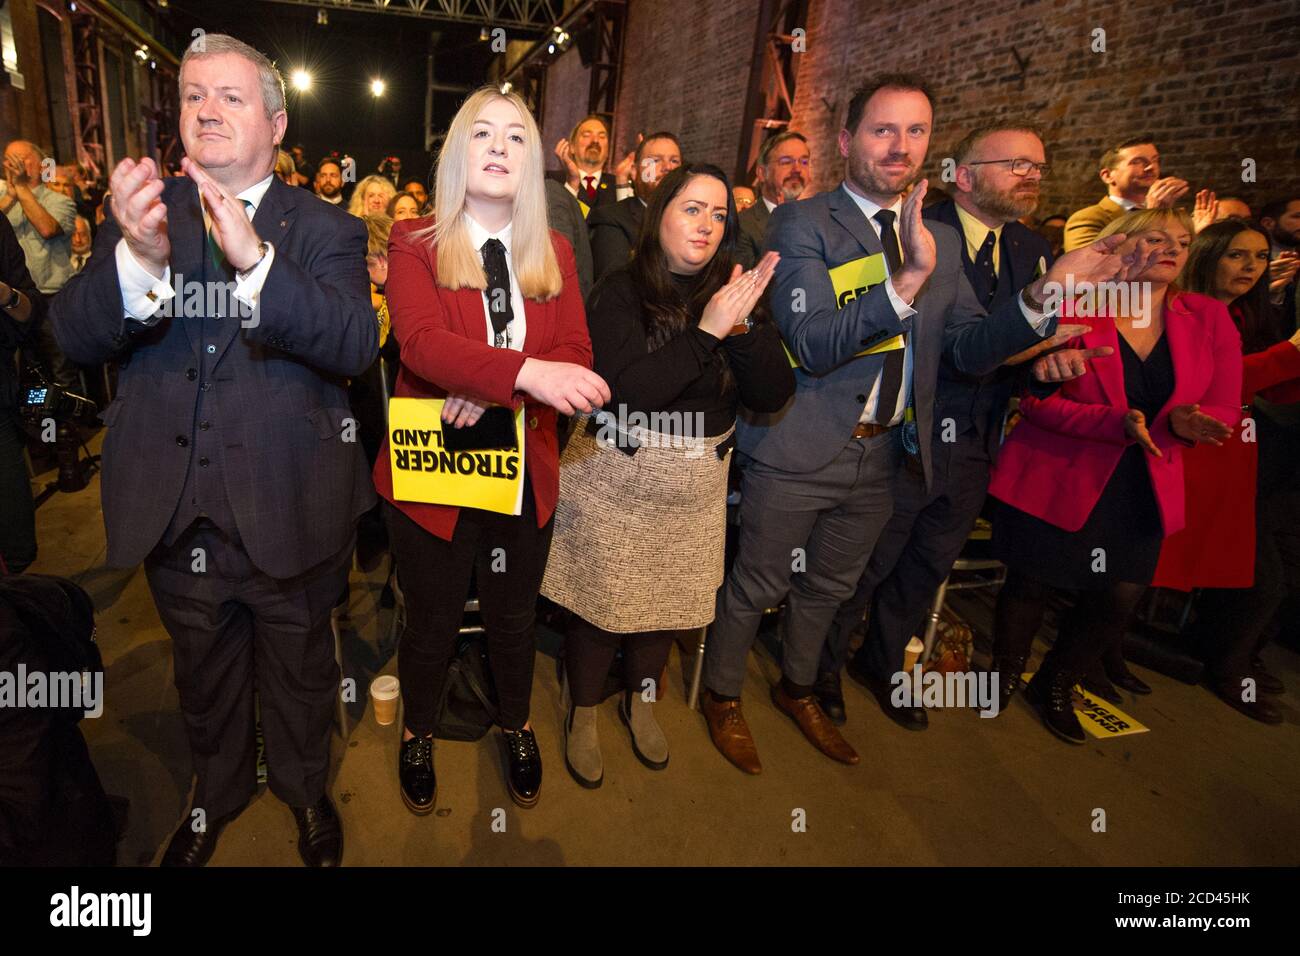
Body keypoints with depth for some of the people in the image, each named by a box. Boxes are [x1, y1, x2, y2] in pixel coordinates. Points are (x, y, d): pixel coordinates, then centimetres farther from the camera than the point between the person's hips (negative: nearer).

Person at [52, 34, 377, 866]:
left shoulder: (326, 231, -5)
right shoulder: (142, 216, 2)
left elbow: (355, 344, -22)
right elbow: (74, 337, -11)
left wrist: (255, 260, -35)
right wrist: (139, 258, -30)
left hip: (287, 512, -2)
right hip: (178, 513, 3)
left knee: (299, 673, 18)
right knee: (203, 673, 24)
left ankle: (305, 788, 46)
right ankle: (219, 789, 52)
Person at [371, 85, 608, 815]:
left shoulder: (554, 254, 6)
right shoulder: (415, 244, -5)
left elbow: (577, 358, -5)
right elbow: (422, 341, -23)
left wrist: (492, 390, -22)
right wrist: (525, 372, -39)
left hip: (524, 472, 3)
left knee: (514, 617, 20)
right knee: (433, 622, 16)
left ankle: (518, 728, 47)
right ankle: (419, 736, 44)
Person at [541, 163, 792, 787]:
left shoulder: (733, 293, 1)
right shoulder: (620, 292, -11)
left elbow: (772, 396, -6)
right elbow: (623, 393, -23)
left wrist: (743, 325, -21)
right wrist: (705, 332, -26)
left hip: (698, 485, 4)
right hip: (615, 480, -4)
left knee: (671, 602, 17)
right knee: (602, 603, 8)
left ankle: (640, 701, 45)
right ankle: (582, 713, 36)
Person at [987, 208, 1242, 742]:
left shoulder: (1208, 319, 4)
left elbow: (1224, 412, 3)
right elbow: (1036, 399, -13)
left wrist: (1180, 424, -21)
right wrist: (1119, 423, -26)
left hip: (1140, 489, 4)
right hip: (1056, 478, -4)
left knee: (1121, 595, 6)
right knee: (1032, 586, 7)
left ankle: (1055, 686, 31)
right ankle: (1004, 675, 35)